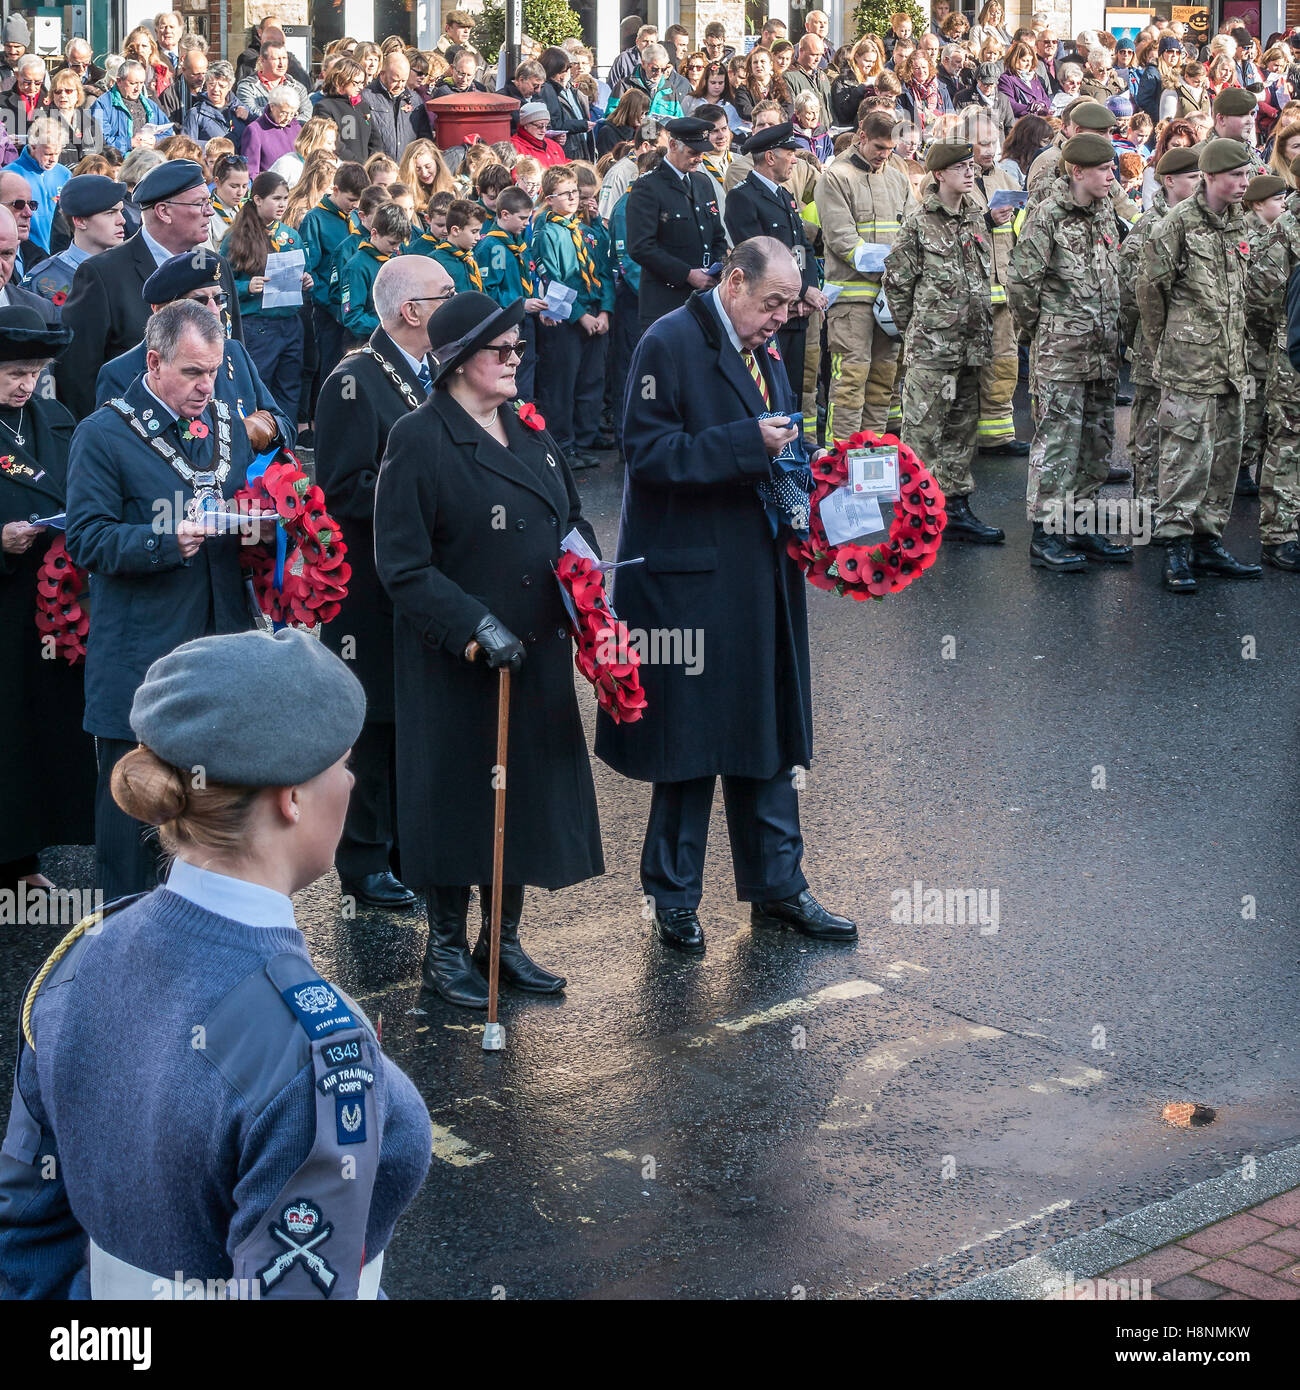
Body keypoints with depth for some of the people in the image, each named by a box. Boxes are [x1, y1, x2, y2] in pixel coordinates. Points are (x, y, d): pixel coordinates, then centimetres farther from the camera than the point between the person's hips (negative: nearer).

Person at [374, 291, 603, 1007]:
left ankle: (503, 939, 26)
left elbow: (572, 519, 20)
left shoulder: (529, 430, 10)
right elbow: (403, 565, -15)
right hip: (457, 657, -7)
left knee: (529, 790, 12)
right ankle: (445, 946, 19)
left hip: (537, 652, 7)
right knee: (459, 793, 3)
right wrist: (476, 627, -23)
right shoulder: (419, 439, -11)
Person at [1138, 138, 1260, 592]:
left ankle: (1208, 541, 19)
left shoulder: (1236, 225, 14)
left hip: (1230, 364, 8)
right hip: (1189, 366, -8)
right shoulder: (1180, 222, -9)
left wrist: (1237, 346, 19)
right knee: (1187, 455, -9)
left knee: (1225, 454, 10)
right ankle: (1175, 547, -3)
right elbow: (1150, 287, -7)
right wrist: (1164, 344, 1)